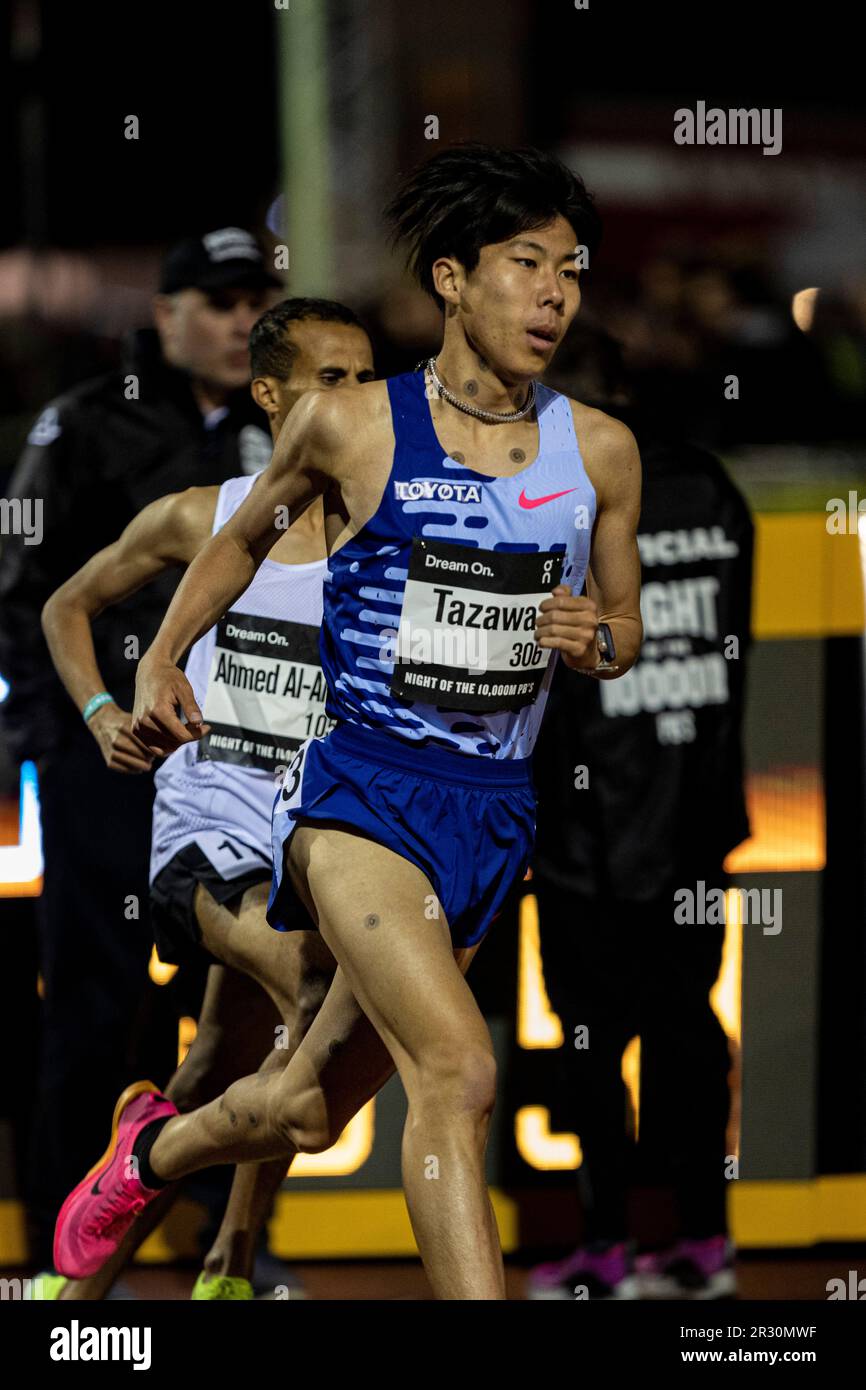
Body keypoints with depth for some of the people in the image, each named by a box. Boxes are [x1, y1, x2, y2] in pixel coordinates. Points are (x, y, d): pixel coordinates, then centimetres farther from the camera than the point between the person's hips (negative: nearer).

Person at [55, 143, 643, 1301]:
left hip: (494, 812, 5)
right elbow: (246, 537, 15)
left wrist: (601, 638, -7)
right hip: (362, 790, -4)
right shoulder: (348, 426, -4)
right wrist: (160, 663, 5)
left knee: (311, 1111, 17)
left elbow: (627, 624, 16)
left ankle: (156, 1148, 50)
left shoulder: (599, 453, 3)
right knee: (458, 1072, -26)